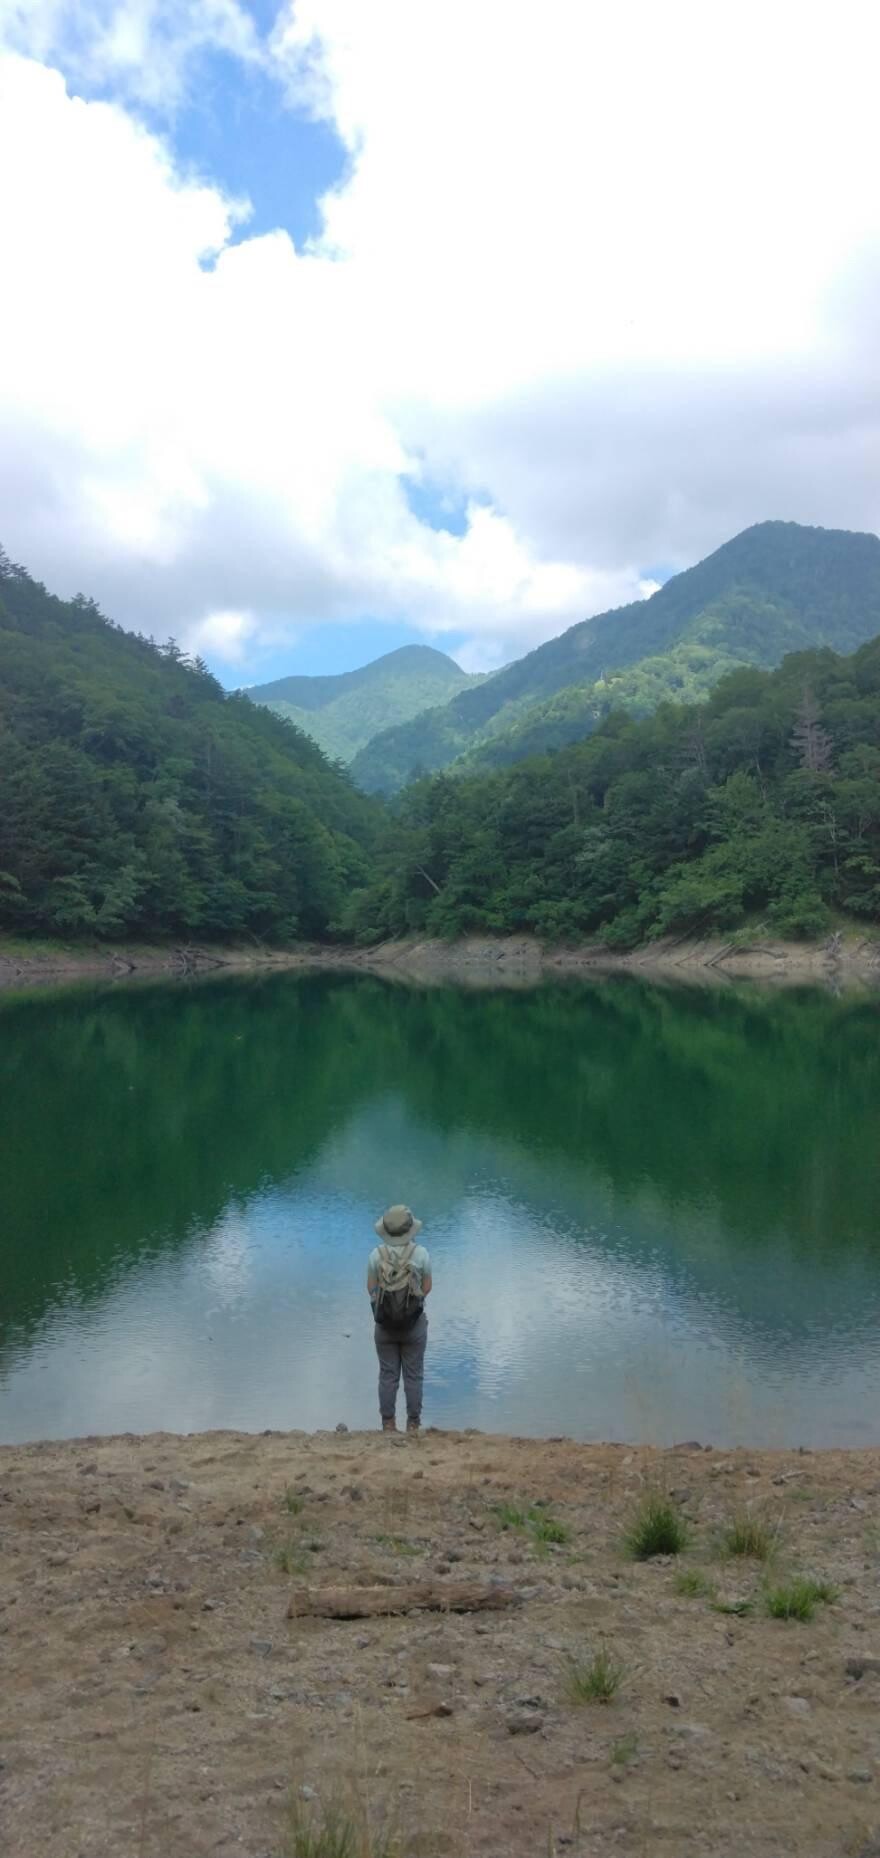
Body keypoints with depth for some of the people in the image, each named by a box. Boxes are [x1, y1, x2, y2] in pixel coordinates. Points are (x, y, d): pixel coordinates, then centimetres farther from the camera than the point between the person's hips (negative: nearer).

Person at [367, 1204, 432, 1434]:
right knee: (413, 1375, 11)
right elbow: (427, 1288, -3)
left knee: (388, 1375, 12)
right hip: (414, 1324, -1)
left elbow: (371, 1288, -2)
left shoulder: (377, 1254, -11)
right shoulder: (420, 1253, -13)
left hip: (384, 1323, 1)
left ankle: (388, 1423, 18)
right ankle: (413, 1423, 18)